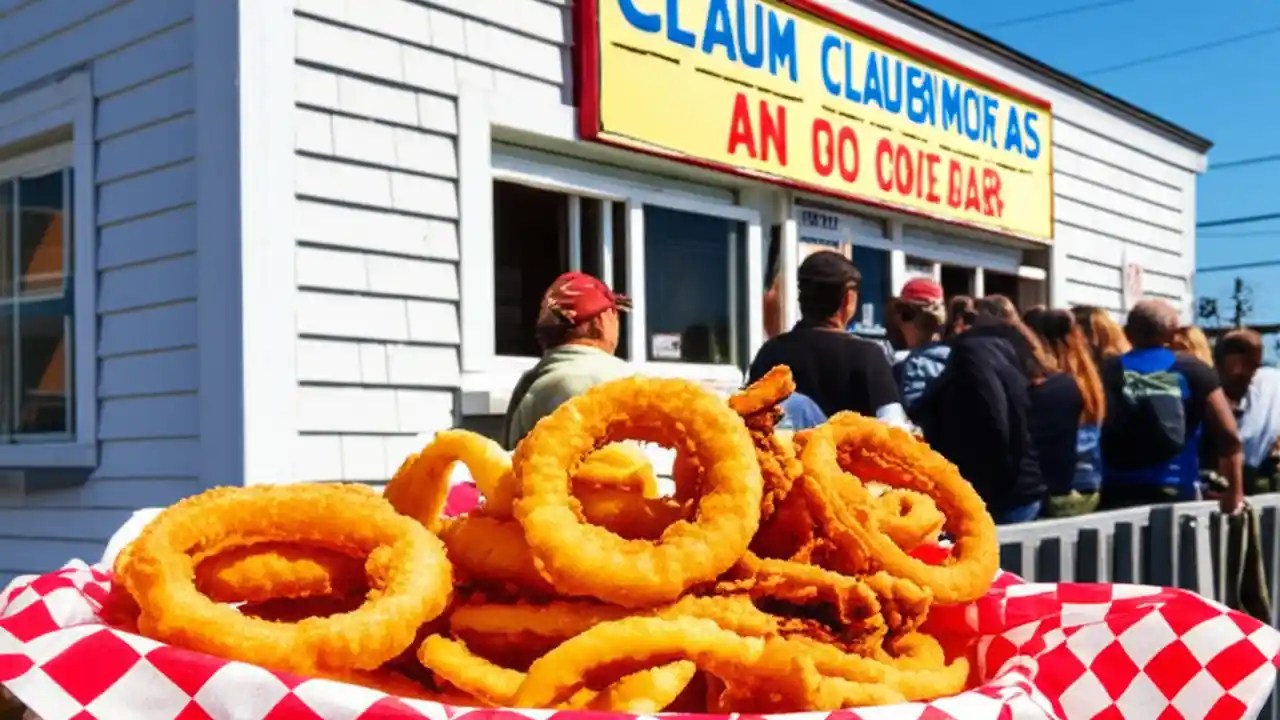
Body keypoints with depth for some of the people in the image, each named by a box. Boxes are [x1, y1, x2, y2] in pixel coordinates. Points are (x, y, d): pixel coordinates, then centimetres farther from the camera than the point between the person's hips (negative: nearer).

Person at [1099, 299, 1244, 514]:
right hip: (1175, 495, 0)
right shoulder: (1194, 371, 4)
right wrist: (1234, 490, 12)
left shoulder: (1108, 372, 6)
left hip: (1116, 494, 0)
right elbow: (1229, 435, 2)